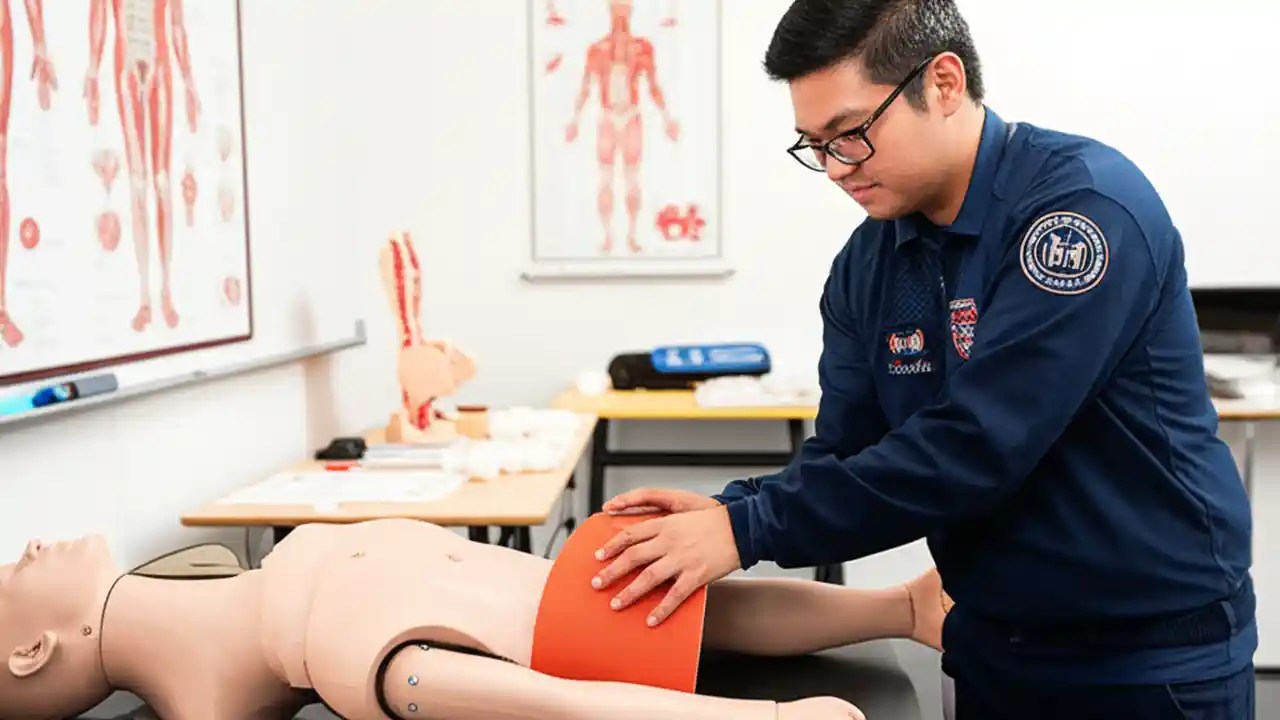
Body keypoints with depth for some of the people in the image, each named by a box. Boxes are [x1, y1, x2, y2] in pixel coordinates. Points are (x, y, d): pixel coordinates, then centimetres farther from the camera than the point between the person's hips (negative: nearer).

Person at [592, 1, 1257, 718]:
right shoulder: (865, 264, 0)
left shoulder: (1087, 203, -22)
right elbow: (847, 454, 1)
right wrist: (730, 511, -18)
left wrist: (747, 532, -27)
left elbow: (973, 448, -29)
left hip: (1152, 651, -5)